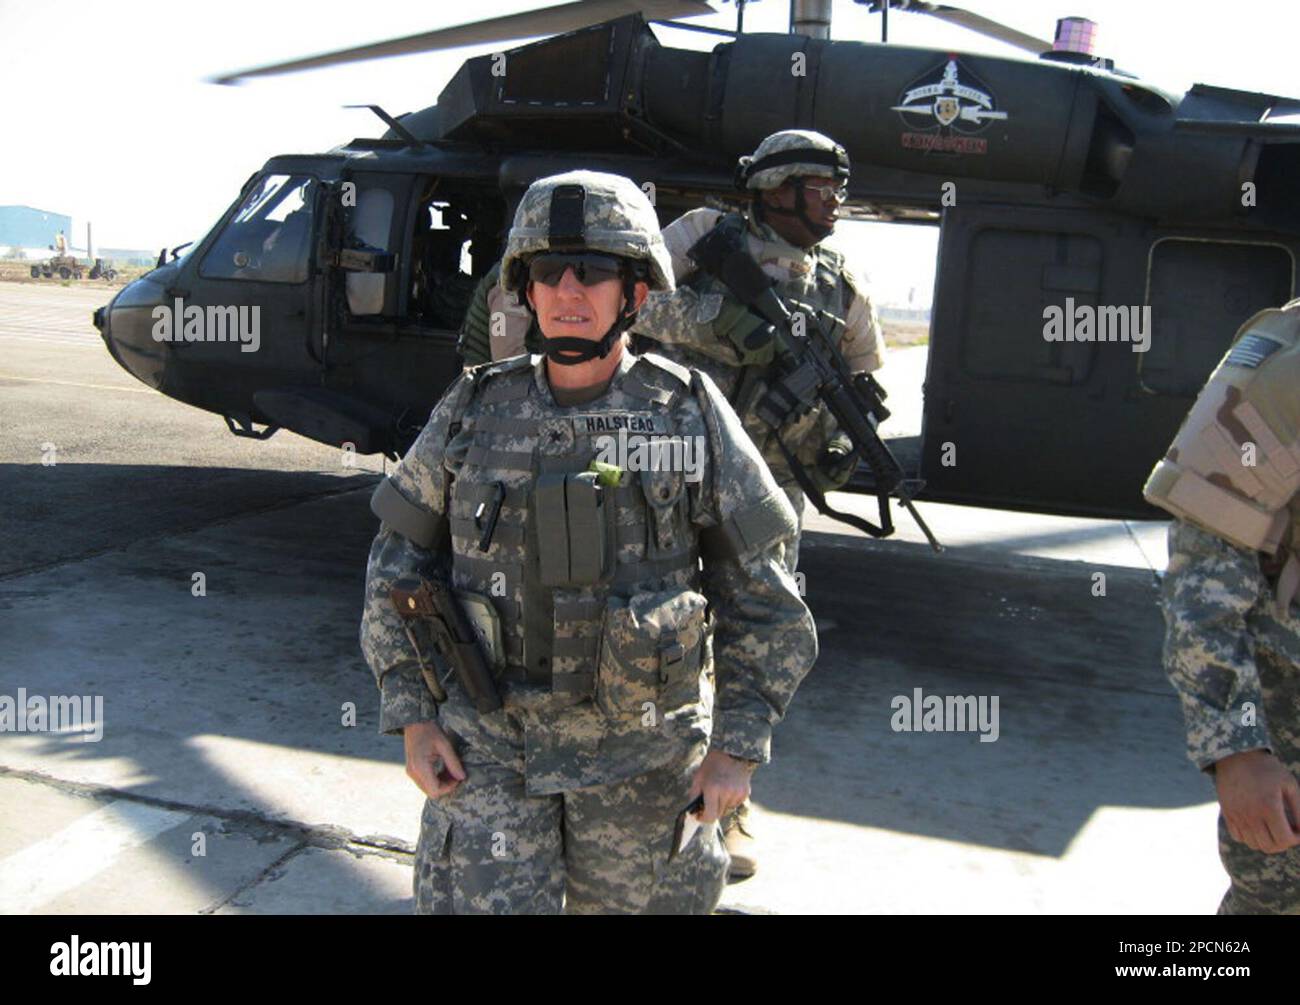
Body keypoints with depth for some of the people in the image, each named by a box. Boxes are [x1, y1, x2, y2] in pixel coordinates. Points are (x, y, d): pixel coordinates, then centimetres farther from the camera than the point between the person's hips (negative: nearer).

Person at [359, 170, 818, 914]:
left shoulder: (693, 417, -8)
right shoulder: (473, 413, -4)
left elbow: (760, 589, -3)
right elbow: (399, 561, 6)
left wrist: (739, 746, -6)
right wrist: (411, 717, 0)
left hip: (642, 751, 0)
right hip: (488, 744, 1)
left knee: (630, 901, 16)